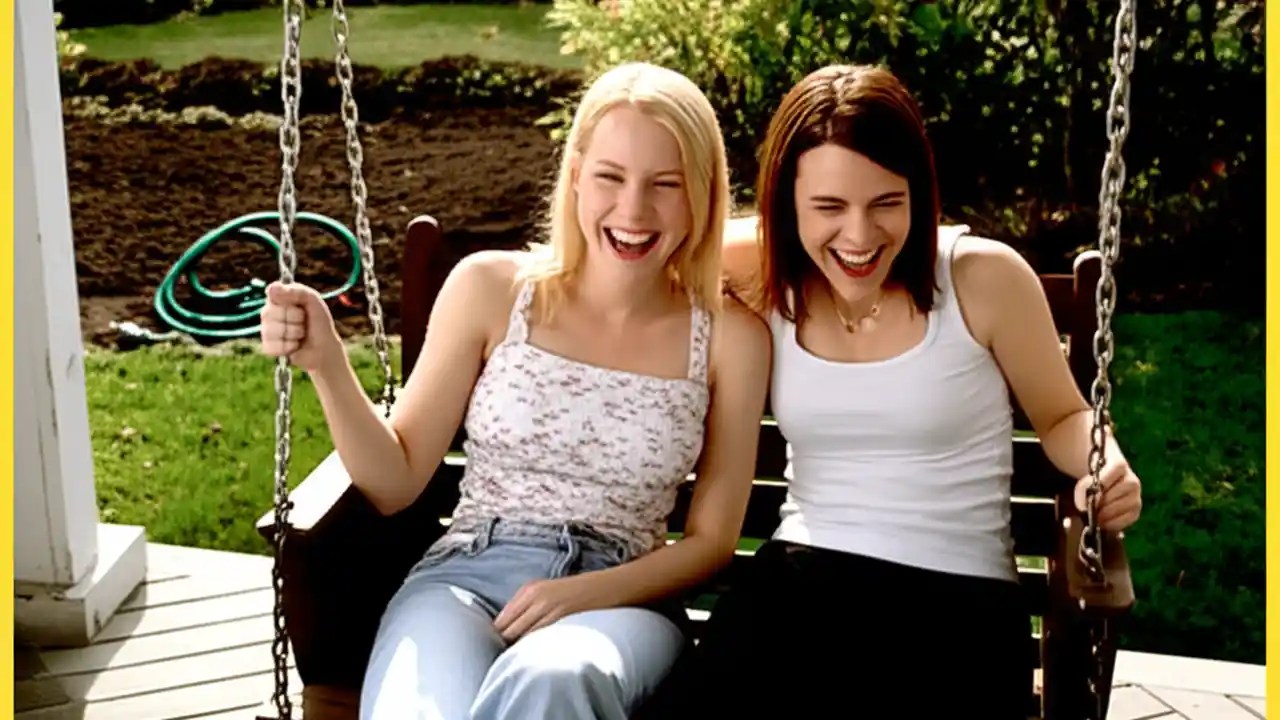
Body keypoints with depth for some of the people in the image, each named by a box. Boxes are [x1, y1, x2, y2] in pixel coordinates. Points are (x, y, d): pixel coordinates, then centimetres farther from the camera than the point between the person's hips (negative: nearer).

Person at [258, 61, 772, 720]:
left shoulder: (730, 338, 1)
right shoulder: (490, 288, 2)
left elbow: (711, 539, 7)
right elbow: (395, 484, 5)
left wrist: (590, 593, -10)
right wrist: (326, 364, -11)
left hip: (623, 599, 0)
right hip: (464, 577, 1)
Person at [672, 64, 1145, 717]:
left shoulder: (986, 278, -4)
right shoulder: (764, 278, 3)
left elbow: (1063, 417, 11)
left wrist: (1108, 467, -9)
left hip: (956, 590, -1)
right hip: (801, 573, 1)